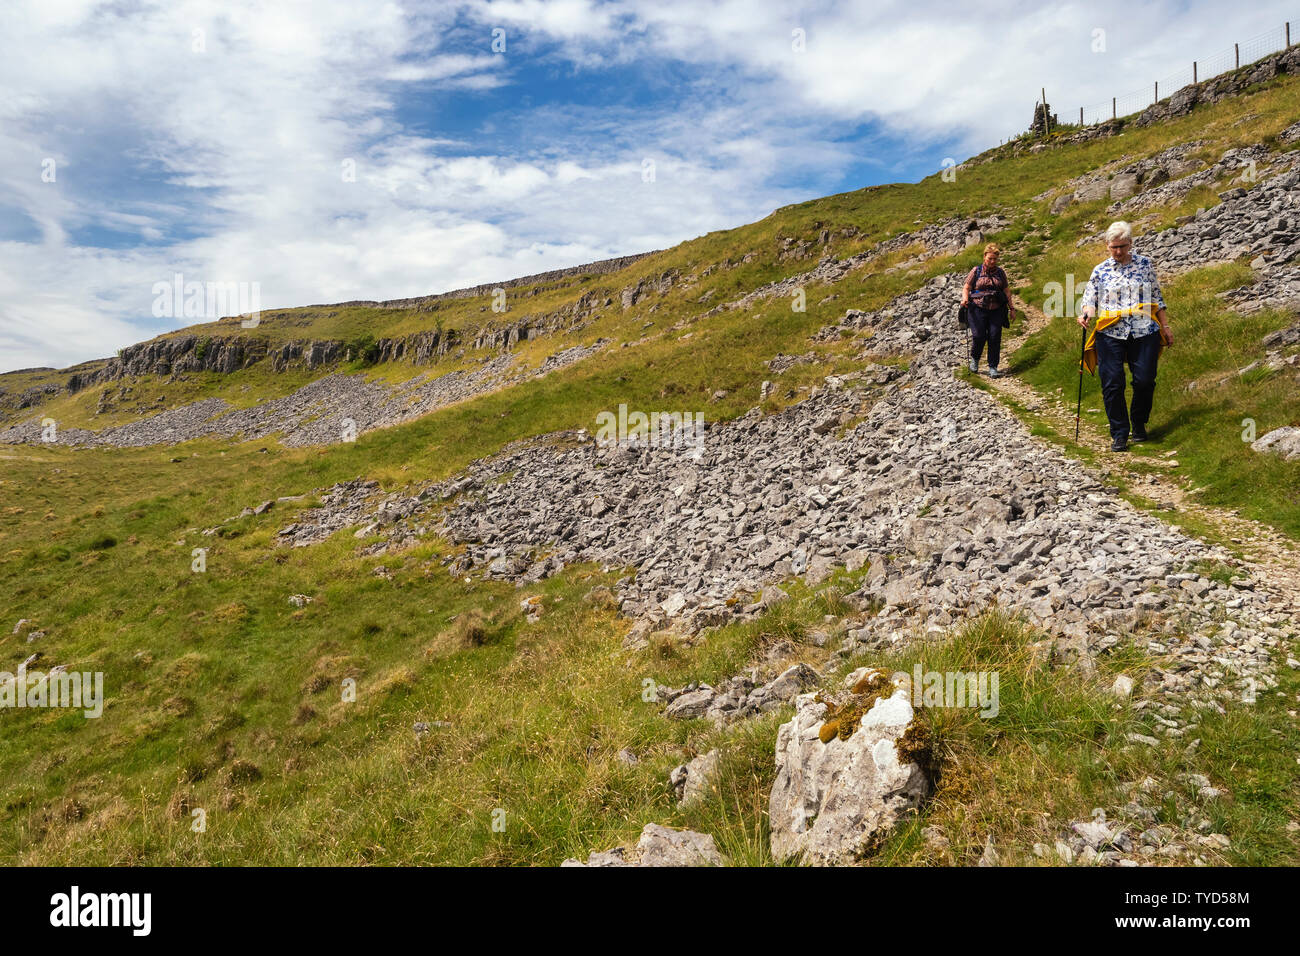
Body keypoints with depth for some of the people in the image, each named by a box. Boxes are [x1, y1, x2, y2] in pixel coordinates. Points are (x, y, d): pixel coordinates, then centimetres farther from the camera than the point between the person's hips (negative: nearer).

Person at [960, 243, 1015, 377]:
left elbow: (1006, 291, 20)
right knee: (978, 336, -15)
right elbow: (966, 288, 4)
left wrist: (1012, 308, 16)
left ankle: (993, 368, 2)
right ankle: (974, 359, 14)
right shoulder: (976, 271, 6)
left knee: (995, 337, -6)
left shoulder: (1000, 273, 14)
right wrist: (965, 299, -17)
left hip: (996, 311, 3)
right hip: (978, 309, -2)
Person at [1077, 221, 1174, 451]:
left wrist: (1165, 326, 14)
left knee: (1145, 380, -5)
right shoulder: (1100, 271, 9)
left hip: (1144, 331, 1)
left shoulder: (1144, 264, 12)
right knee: (1112, 384, -6)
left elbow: (1157, 296, 16)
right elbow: (1090, 300, 9)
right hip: (1111, 334, 0)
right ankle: (1119, 434, 5)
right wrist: (1085, 314, -15)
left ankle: (1139, 424, 20)